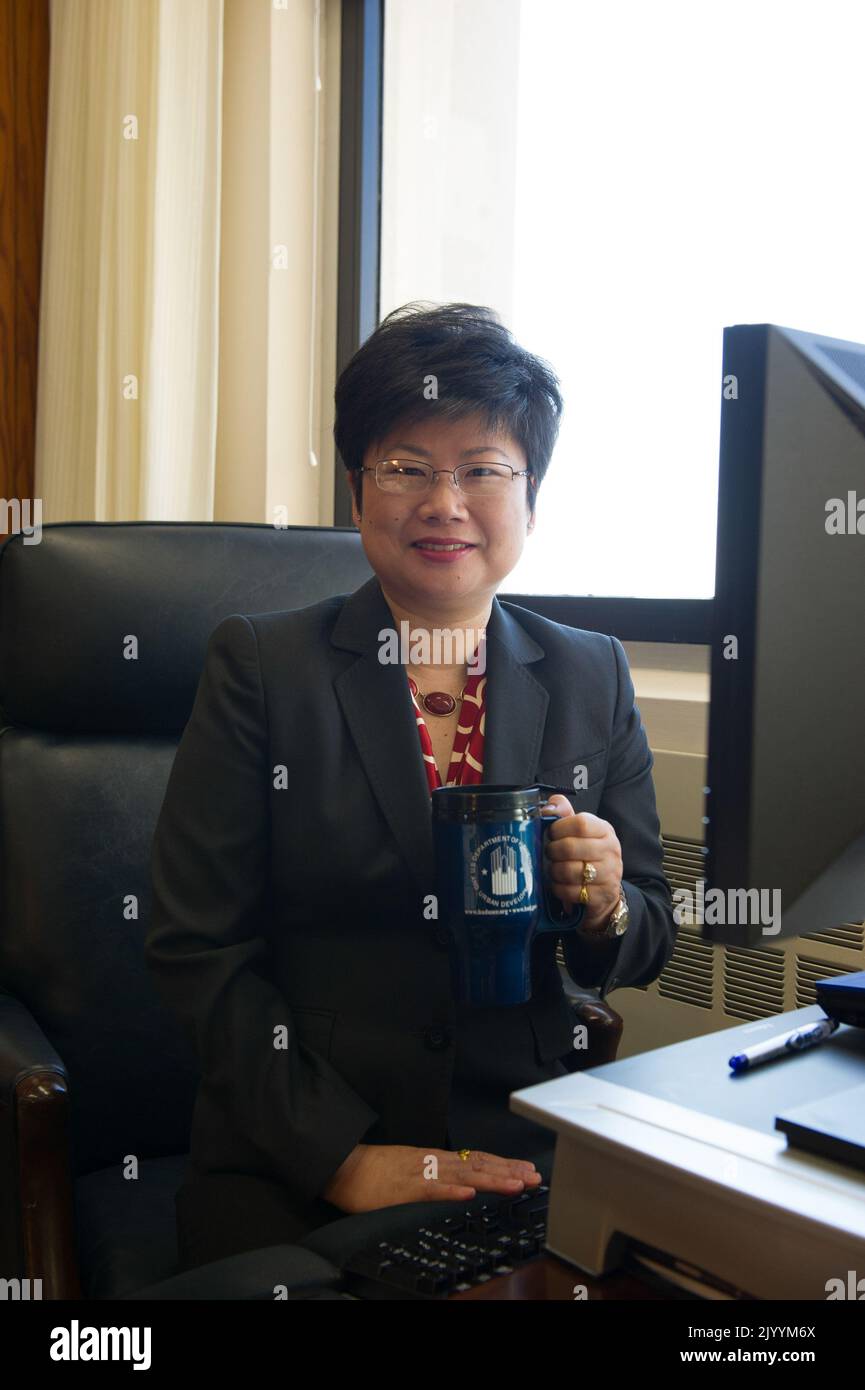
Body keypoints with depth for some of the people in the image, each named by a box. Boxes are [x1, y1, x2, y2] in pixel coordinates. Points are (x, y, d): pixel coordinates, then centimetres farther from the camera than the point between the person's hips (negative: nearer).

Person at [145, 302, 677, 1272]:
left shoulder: (594, 677, 6)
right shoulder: (261, 665, -1)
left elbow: (648, 944, 11)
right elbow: (195, 945, -6)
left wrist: (605, 907, -12)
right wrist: (342, 1155, -13)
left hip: (520, 1157, 3)